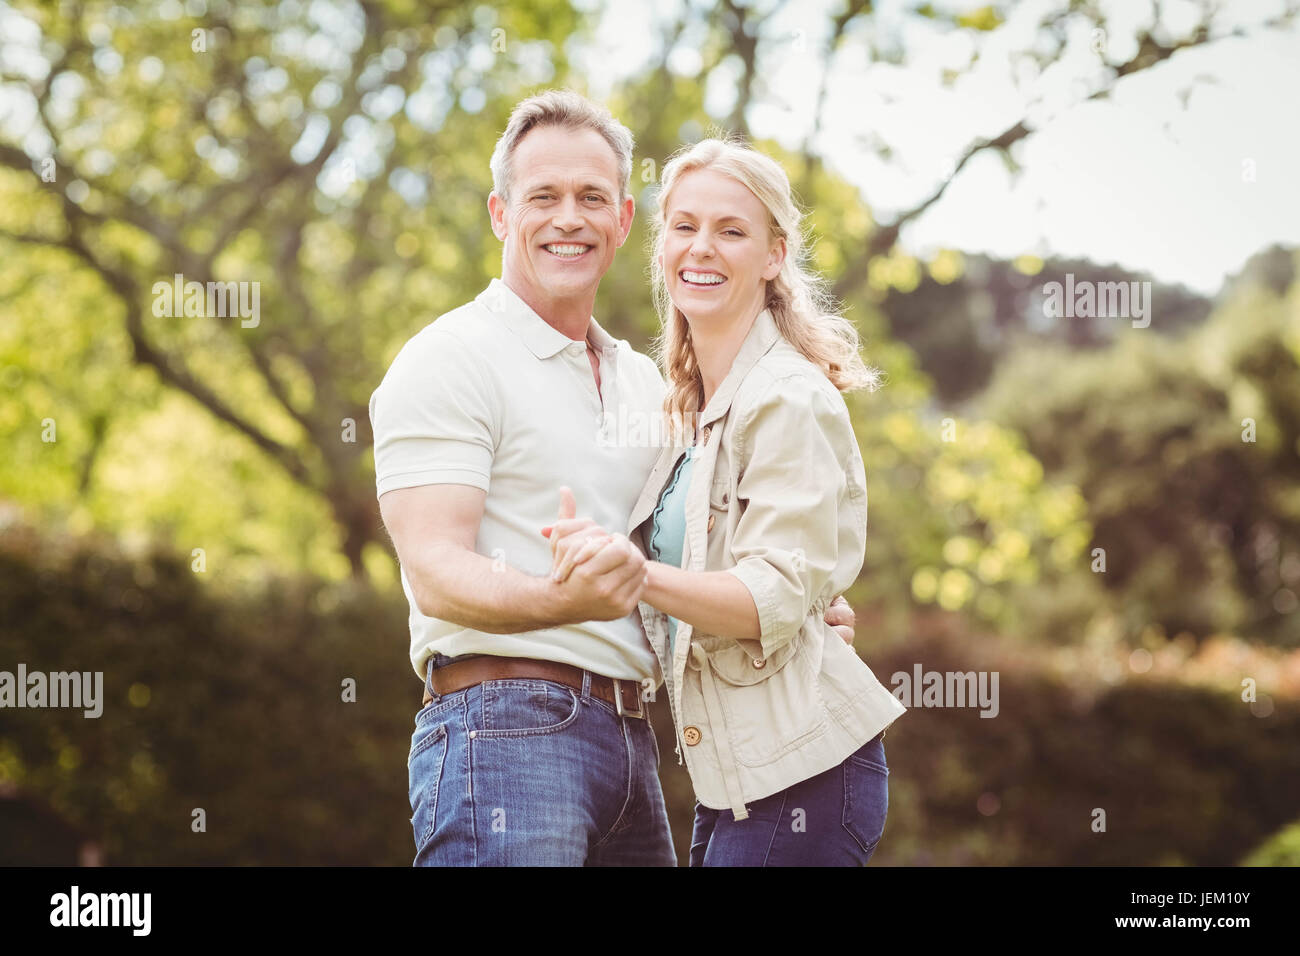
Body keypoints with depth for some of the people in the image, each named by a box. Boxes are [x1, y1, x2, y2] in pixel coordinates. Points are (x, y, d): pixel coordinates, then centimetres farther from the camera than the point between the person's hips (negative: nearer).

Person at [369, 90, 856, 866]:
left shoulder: (643, 380, 20)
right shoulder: (449, 361, -4)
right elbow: (435, 571, -15)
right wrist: (565, 599, -33)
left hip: (631, 737, 8)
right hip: (504, 723, -7)